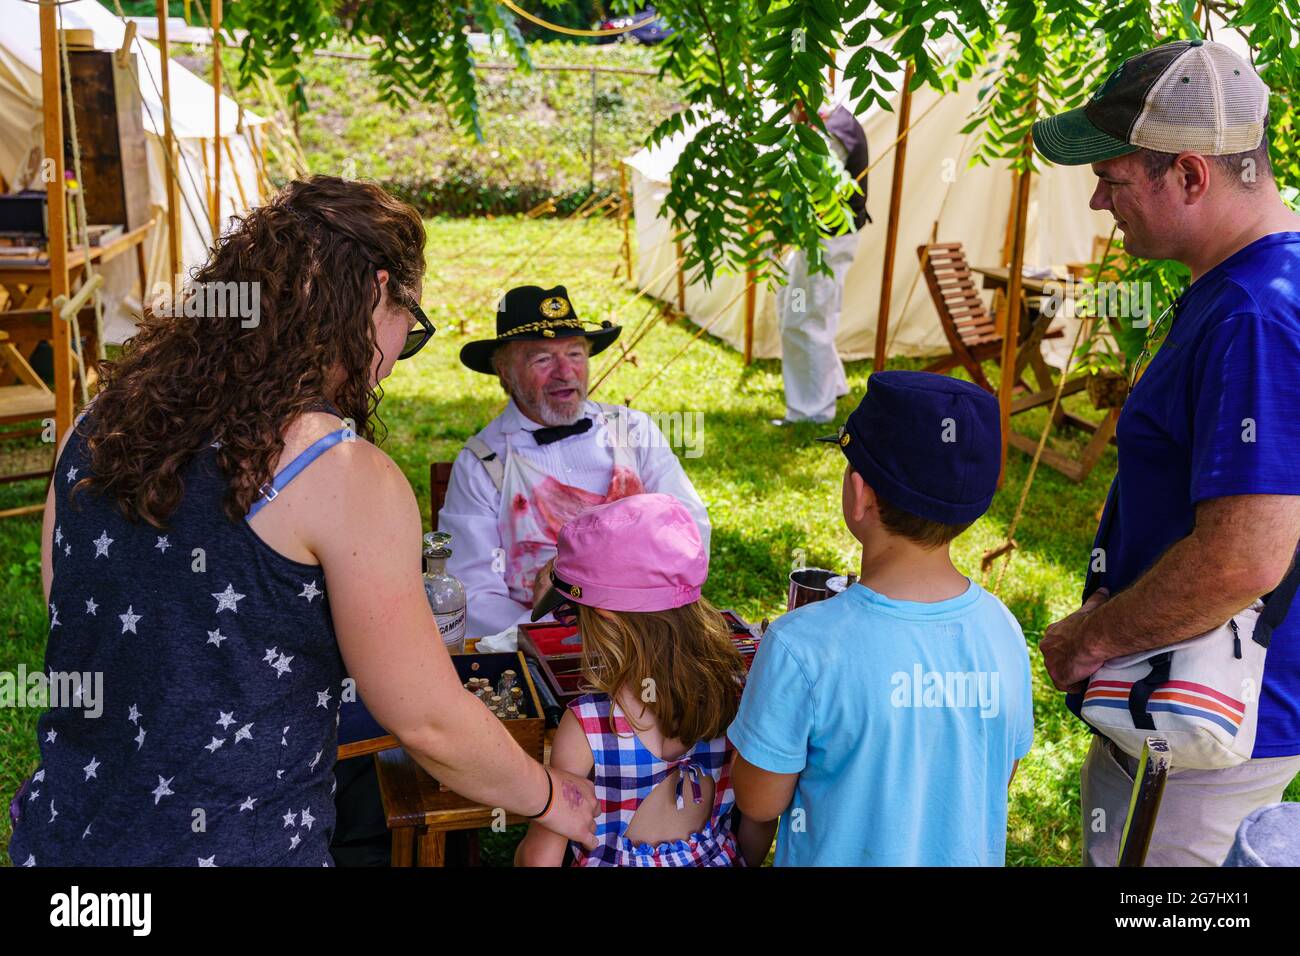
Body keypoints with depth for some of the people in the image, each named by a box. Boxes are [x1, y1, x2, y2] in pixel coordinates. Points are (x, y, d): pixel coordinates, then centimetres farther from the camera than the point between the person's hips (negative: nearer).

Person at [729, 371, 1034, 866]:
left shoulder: (801, 646, -30)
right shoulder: (1002, 629, -16)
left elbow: (759, 802, -16)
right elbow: (1000, 777, 0)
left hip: (842, 855, -4)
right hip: (971, 856, 4)